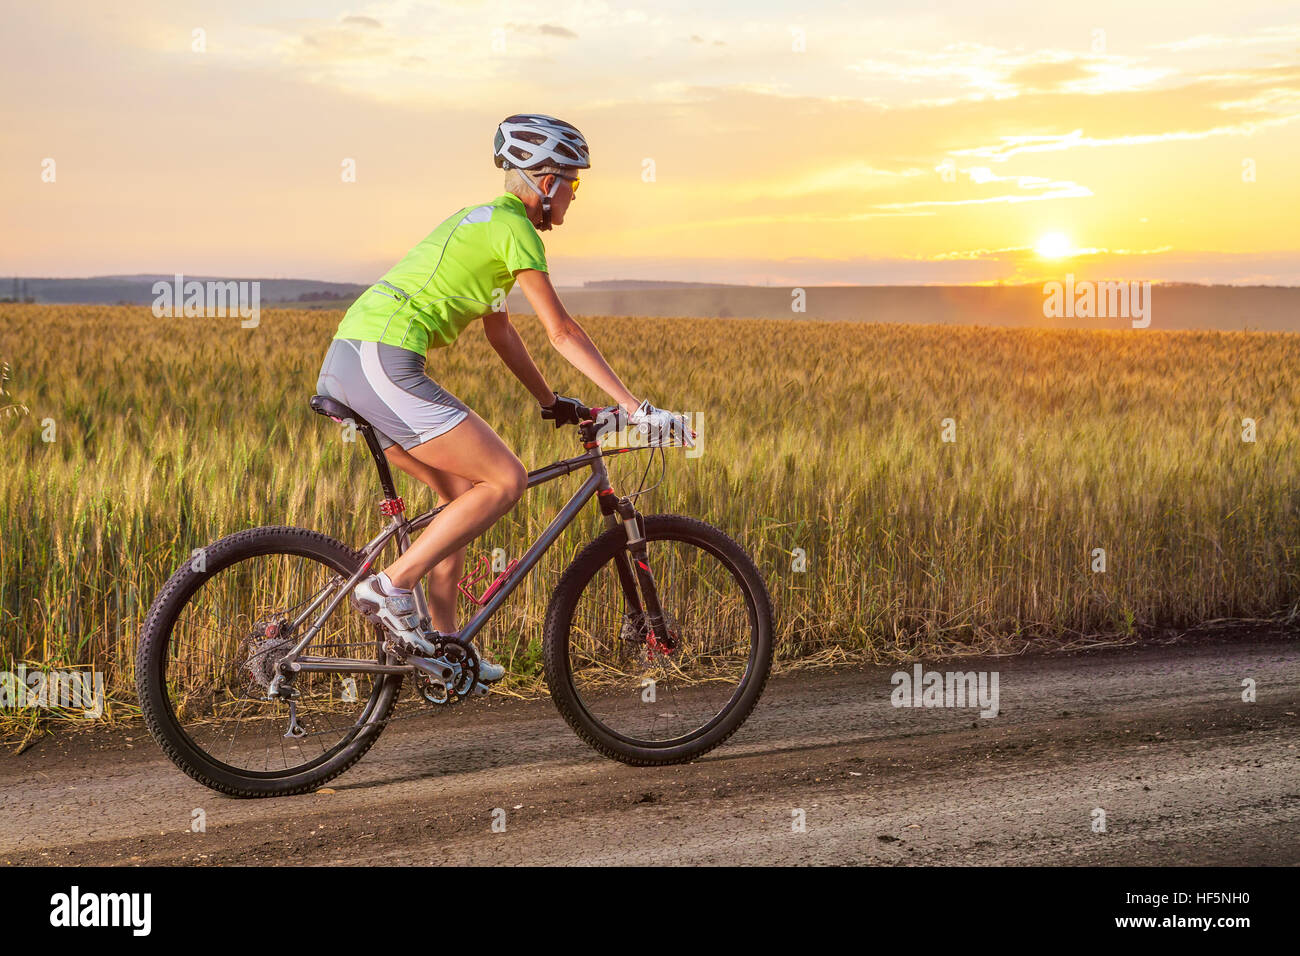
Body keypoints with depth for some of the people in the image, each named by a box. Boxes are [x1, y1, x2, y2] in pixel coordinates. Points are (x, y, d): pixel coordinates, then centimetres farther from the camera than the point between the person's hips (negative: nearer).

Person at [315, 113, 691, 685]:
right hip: (384, 365, -10)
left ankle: (442, 638, 19)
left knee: (461, 489, 17)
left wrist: (550, 401, 36)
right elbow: (562, 332, -5)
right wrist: (634, 406, -2)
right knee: (506, 481, -4)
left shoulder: (481, 221, 24)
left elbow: (500, 330, 31)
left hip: (345, 363, 10)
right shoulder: (514, 227, -4)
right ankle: (392, 585, -6)